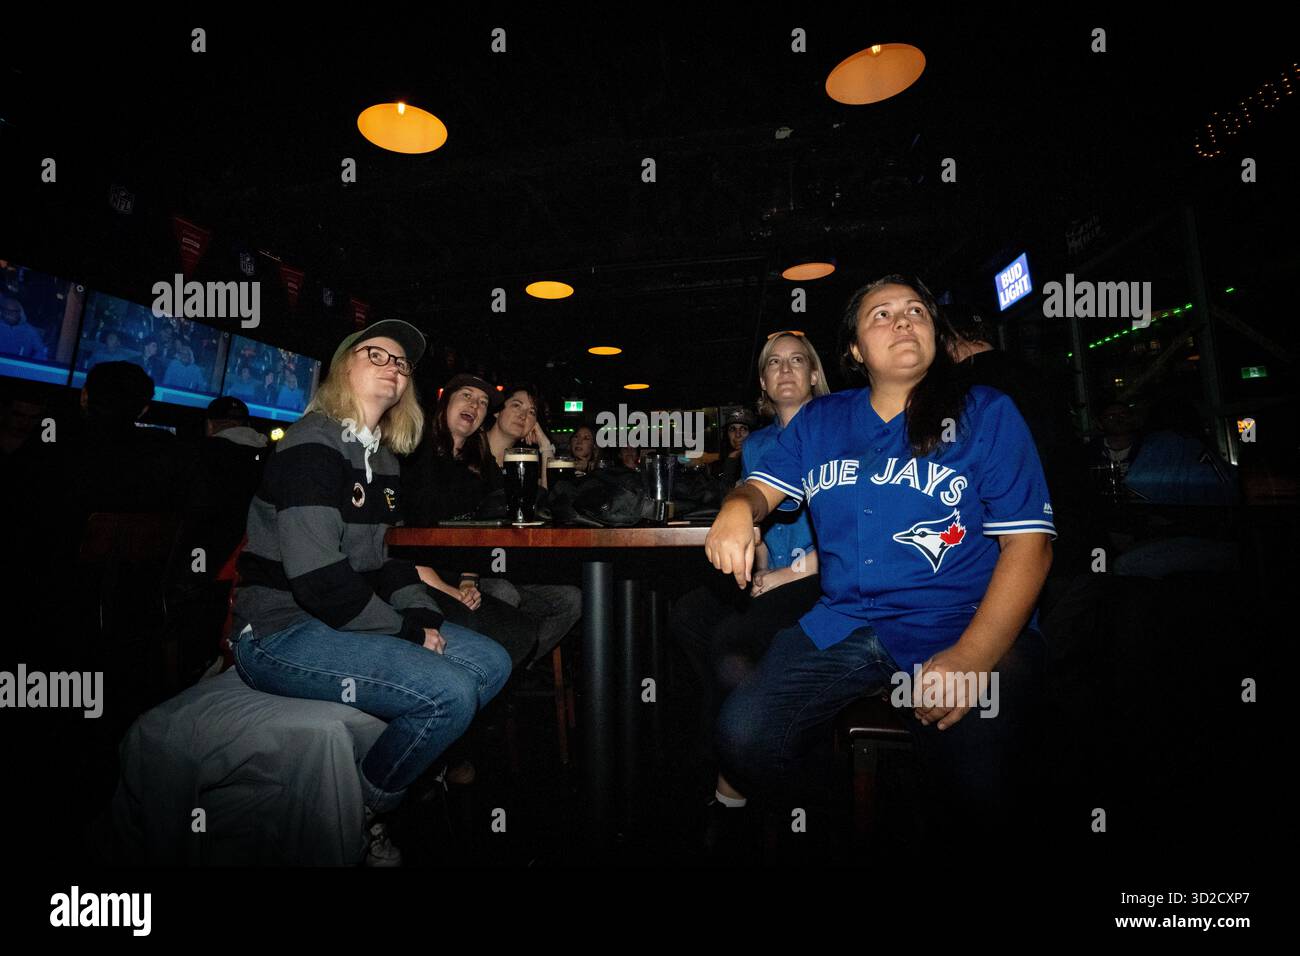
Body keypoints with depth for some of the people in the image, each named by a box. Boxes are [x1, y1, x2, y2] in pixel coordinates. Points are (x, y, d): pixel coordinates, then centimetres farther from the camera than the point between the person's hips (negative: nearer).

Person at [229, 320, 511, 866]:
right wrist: (406, 632, -15)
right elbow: (316, 575, -24)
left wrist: (423, 614, -1)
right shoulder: (313, 444, -16)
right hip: (280, 633, -9)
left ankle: (389, 777, 7)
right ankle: (358, 812, 2)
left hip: (343, 620, 9)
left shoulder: (382, 458, 13)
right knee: (450, 693, -24)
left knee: (491, 663, 1)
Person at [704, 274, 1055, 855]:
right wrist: (737, 507, -17)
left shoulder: (986, 413, 3)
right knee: (742, 741, -17)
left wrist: (970, 659, -17)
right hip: (841, 626, 3)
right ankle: (817, 833, 13)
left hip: (963, 628, -2)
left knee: (977, 797, -26)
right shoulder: (819, 421, 14)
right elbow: (762, 486, 10)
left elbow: (1028, 544, -3)